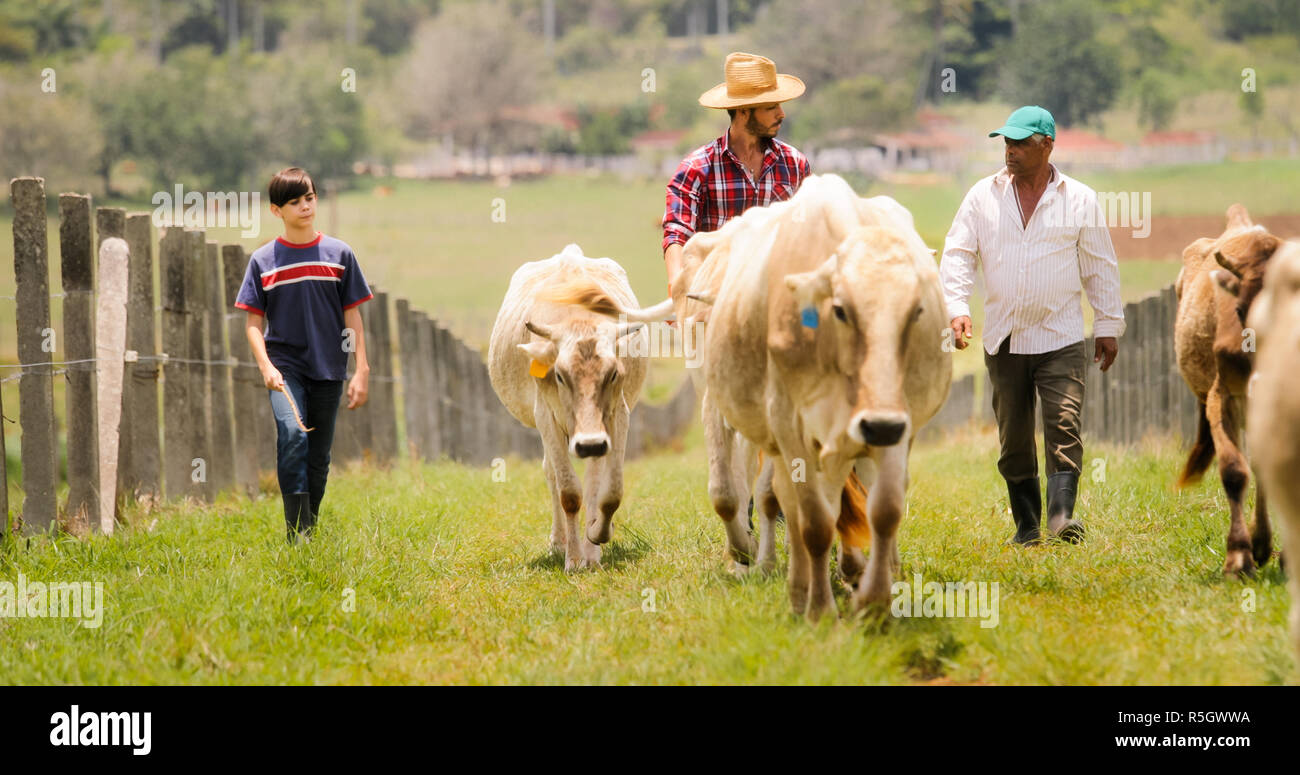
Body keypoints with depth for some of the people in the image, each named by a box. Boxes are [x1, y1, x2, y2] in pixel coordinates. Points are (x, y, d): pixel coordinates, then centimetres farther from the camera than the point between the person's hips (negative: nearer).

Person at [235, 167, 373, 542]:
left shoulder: (338, 254, 5)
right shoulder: (263, 260, 2)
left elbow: (352, 316, 7)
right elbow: (254, 322, 3)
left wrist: (362, 371, 1)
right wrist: (266, 367, -12)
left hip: (327, 370, 2)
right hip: (285, 366, -2)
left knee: (318, 458, 6)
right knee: (292, 433, -24)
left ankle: (310, 533, 20)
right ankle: (297, 536, -27)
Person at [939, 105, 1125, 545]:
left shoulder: (1079, 200, 3)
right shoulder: (983, 196, 5)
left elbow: (1100, 268, 9)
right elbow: (957, 254, 3)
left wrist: (1108, 326, 8)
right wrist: (956, 307, -12)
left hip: (1060, 339, -2)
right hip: (1003, 340, 2)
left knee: (1064, 426, -15)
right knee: (1013, 438, 5)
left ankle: (1062, 516, -21)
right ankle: (1027, 525, 12)